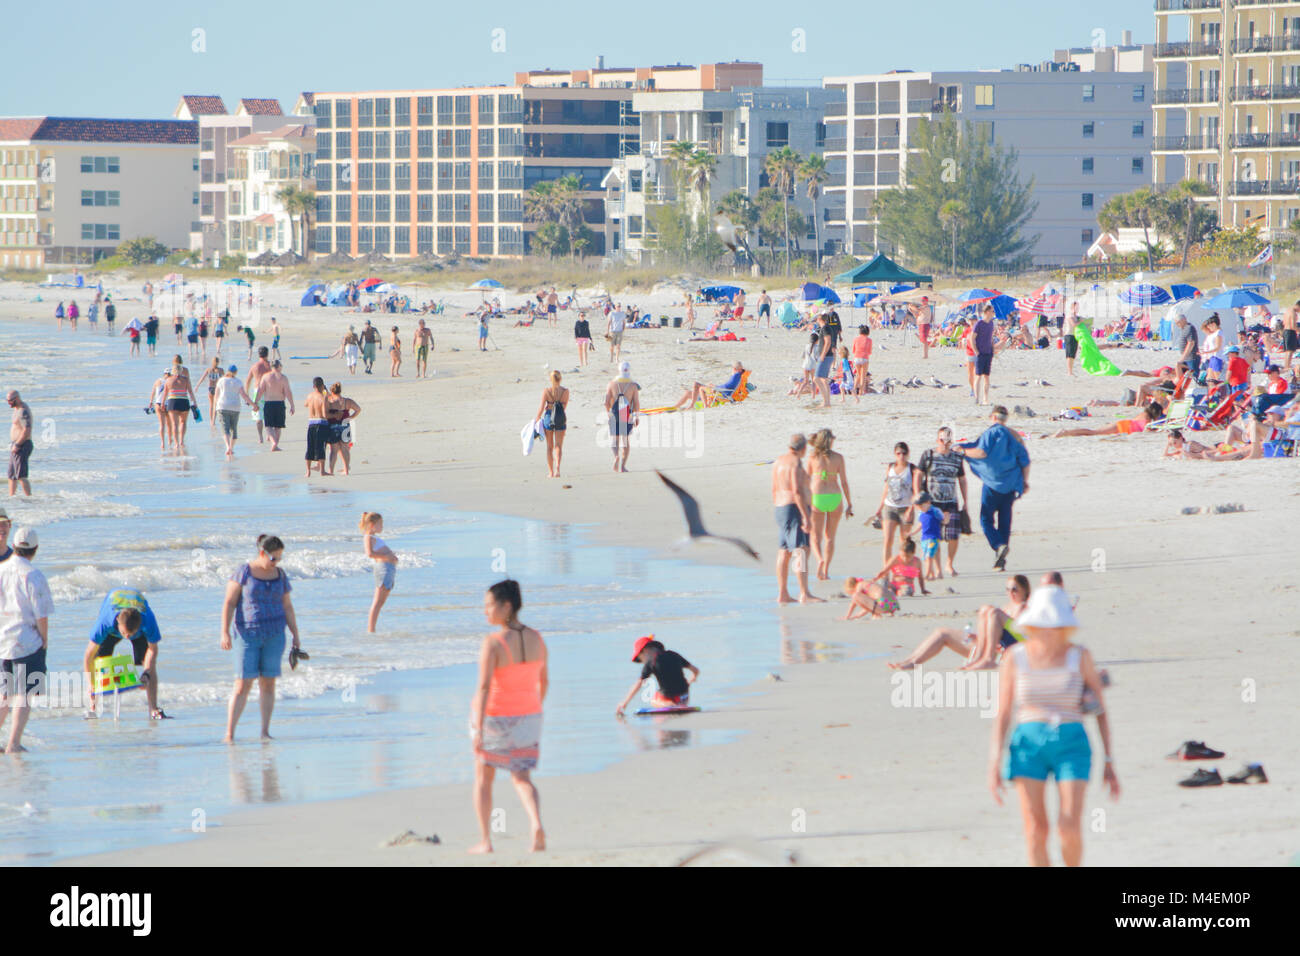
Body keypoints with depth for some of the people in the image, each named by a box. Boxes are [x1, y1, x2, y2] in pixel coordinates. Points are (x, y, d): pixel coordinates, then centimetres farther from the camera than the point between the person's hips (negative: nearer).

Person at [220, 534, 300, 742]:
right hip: (247, 634, -4)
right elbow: (229, 603, -6)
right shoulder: (244, 572, -5)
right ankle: (229, 734, -6)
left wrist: (296, 636, 11)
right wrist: (225, 633, -14)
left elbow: (287, 607, 14)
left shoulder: (280, 575, 7)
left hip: (274, 634, 4)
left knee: (268, 683, 3)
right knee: (243, 685, -8)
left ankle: (265, 732, 9)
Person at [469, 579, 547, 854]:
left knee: (483, 778, 15)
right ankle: (537, 825, -16)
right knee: (522, 778, 11)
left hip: (493, 716, -5)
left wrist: (479, 730, -27)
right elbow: (544, 681, 9)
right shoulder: (536, 639, -3)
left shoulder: (493, 642, -22)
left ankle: (485, 841, 17)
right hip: (527, 715, 5)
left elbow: (484, 687, -26)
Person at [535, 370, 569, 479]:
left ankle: (550, 472, 12)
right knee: (559, 446, 7)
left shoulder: (546, 391, -10)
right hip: (561, 420, 0)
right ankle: (557, 469, -14)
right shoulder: (565, 391, -7)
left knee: (549, 446, 12)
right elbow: (564, 407, -1)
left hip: (548, 417, 0)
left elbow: (541, 408, -8)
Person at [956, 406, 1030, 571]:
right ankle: (1001, 561, 8)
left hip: (993, 484, -5)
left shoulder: (990, 433, -7)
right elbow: (1025, 460, 8)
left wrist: (963, 451, -3)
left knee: (986, 519, 1)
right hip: (1010, 485, 5)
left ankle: (999, 545, -23)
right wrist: (1025, 481, 14)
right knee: (1005, 520, 9)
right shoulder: (1014, 436, 10)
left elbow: (982, 452, -19)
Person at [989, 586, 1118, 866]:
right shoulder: (1015, 659, 2)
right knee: (1035, 832, -8)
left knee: (1070, 829, -11)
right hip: (1028, 744, 1)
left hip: (1071, 743, -1)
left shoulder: (1079, 657, 1)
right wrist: (994, 766, -2)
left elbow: (1101, 711, 6)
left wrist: (1109, 762, 3)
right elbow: (1001, 717, 4)